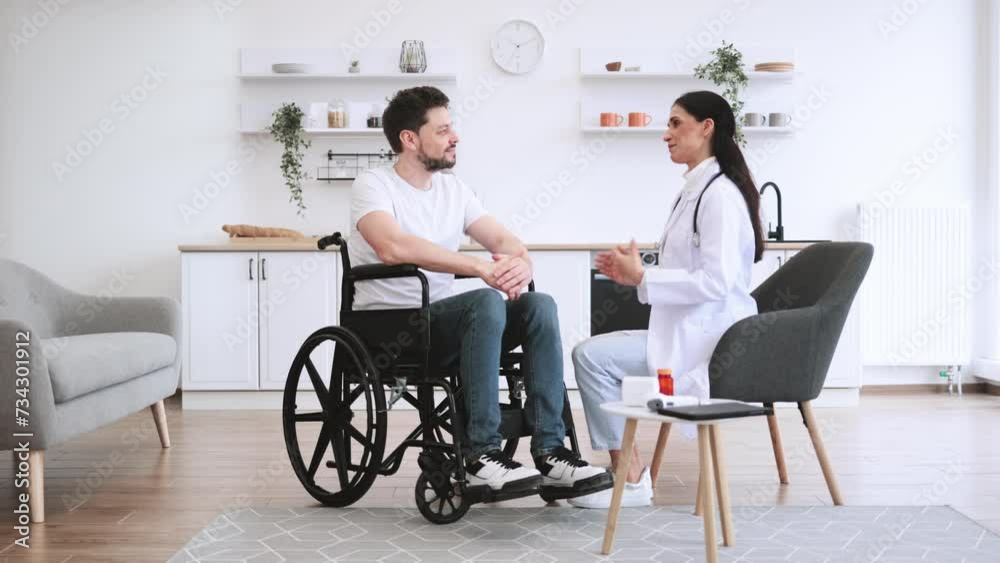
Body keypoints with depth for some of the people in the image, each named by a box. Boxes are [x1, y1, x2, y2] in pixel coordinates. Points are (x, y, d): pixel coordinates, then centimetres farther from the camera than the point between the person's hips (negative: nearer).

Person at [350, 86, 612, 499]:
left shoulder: (452, 187, 14)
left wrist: (521, 263, -19)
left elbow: (503, 239, 7)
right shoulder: (373, 185, -8)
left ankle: (549, 452, -21)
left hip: (441, 323, 7)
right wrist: (479, 267, -33)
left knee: (539, 305, -17)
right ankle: (481, 454, -29)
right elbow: (392, 247, -28)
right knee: (485, 302, -33)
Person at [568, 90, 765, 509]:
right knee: (591, 353, 7)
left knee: (592, 356, -16)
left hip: (707, 339, -10)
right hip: (689, 330, 10)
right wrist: (633, 274, 7)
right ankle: (624, 470, 4)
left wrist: (642, 277, -17)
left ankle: (630, 479, -7)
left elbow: (714, 282, -23)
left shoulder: (720, 194, -14)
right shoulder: (696, 191, 17)